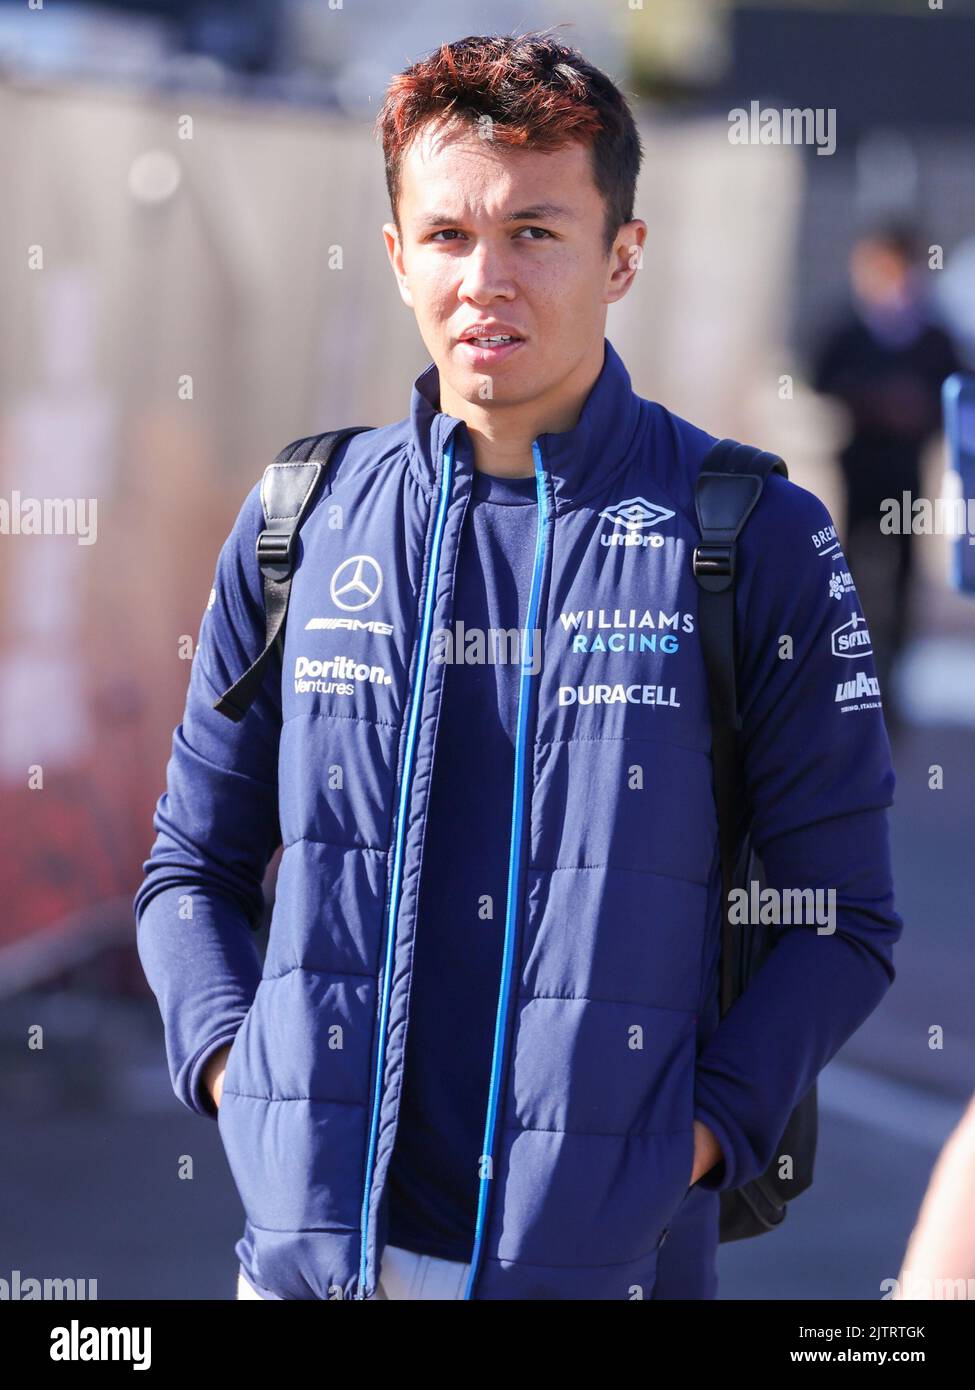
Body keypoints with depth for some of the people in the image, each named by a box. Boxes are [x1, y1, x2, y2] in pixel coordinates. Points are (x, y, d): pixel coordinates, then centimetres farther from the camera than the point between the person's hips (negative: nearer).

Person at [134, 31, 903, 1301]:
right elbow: (193, 868, 14)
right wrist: (233, 1063, -3)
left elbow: (843, 918, 0)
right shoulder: (300, 527, 6)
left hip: (611, 1247, -2)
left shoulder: (755, 541, -1)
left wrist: (704, 1130, -12)